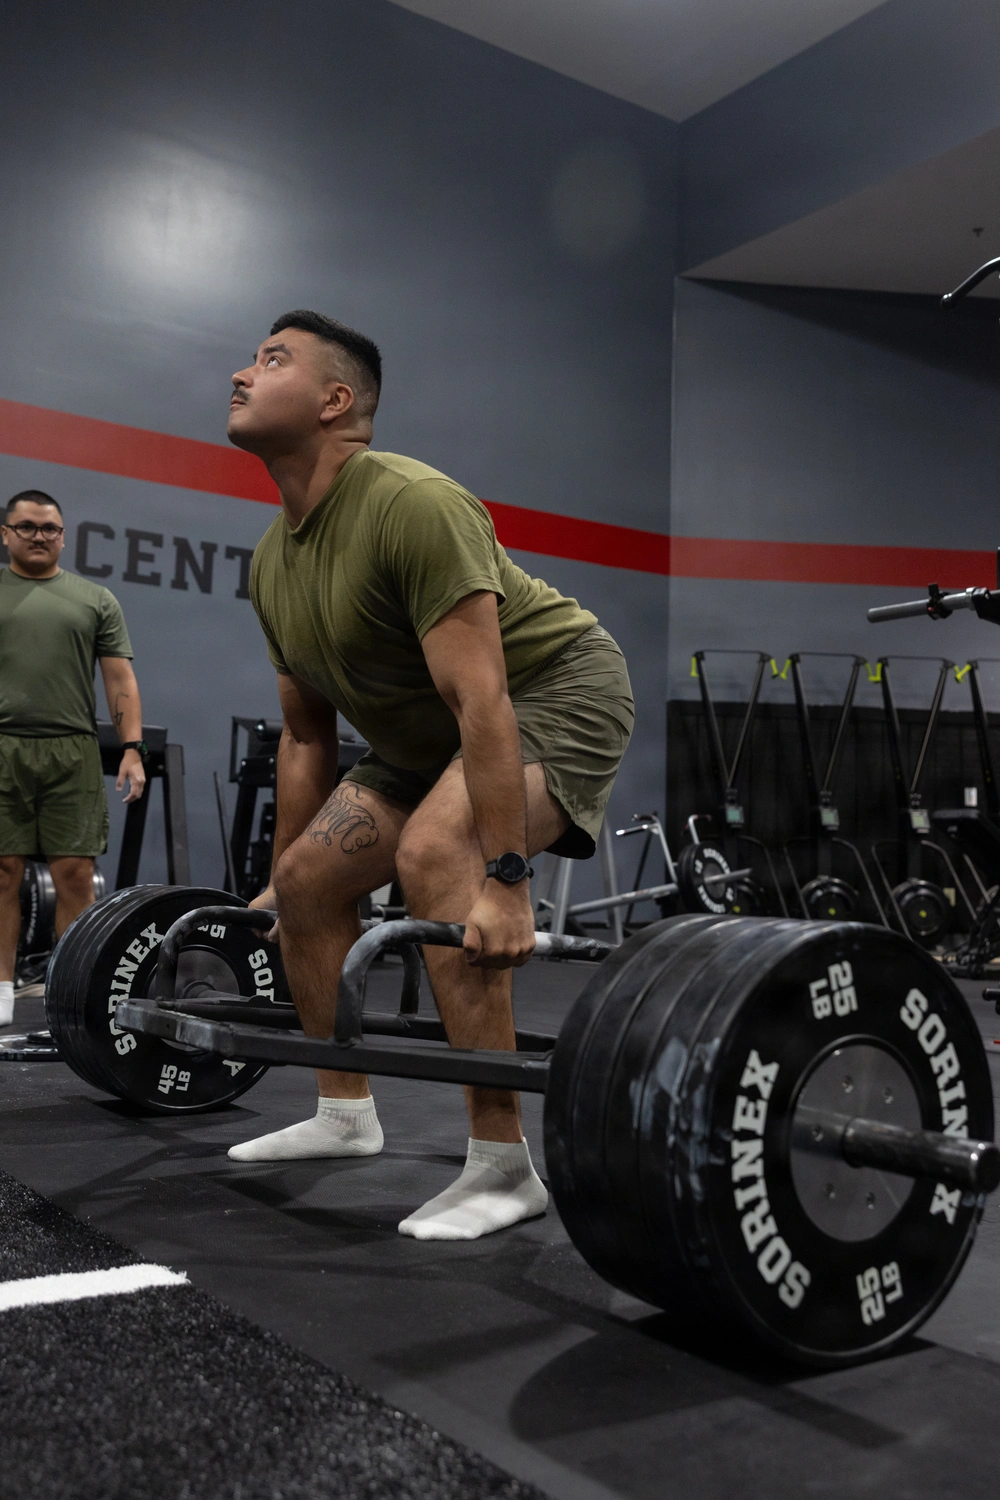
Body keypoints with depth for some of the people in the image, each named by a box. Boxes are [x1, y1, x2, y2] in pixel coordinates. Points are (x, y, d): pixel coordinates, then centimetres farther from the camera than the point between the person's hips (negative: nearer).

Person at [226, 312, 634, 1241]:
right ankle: (345, 1115, 21)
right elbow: (306, 735, 9)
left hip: (557, 694, -9)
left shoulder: (409, 505, -27)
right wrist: (274, 882, 13)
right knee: (308, 878, 5)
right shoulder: (273, 561, 1)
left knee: (433, 854, -33)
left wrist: (504, 883, -37)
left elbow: (483, 702, -33)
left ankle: (502, 1169, -23)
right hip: (428, 732, 9)